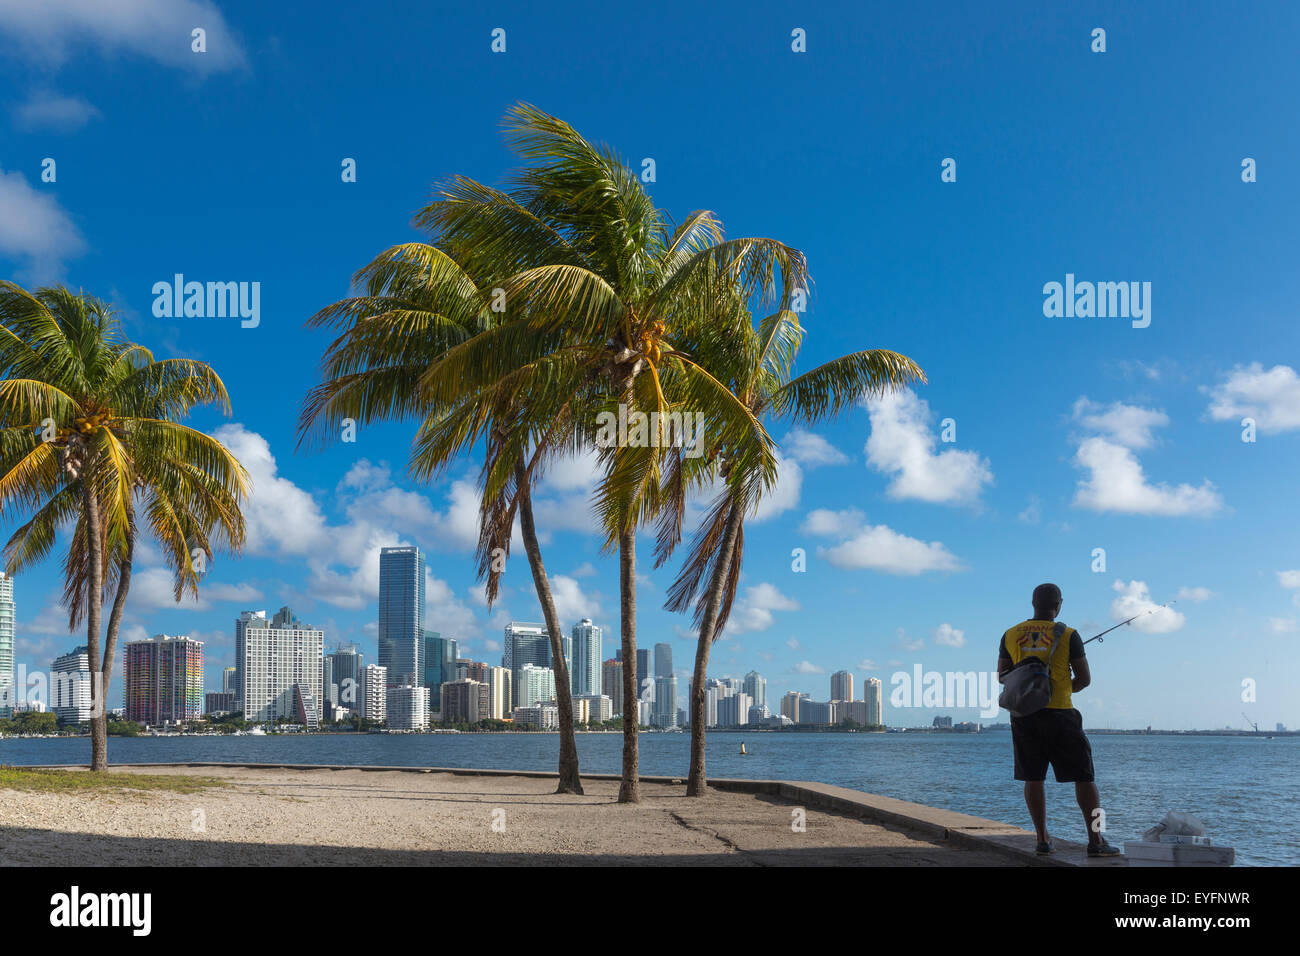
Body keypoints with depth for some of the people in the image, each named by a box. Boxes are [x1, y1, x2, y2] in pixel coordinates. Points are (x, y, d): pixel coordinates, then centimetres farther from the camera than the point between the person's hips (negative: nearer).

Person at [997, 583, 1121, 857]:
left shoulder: (1011, 635, 3)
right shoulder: (1068, 635, -6)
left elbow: (1002, 676, 10)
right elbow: (1084, 679, -5)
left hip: (1023, 715, 3)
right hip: (1059, 714, -3)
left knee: (1033, 777, 9)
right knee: (1084, 777, 3)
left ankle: (1042, 839, 7)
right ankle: (1096, 840, -1)